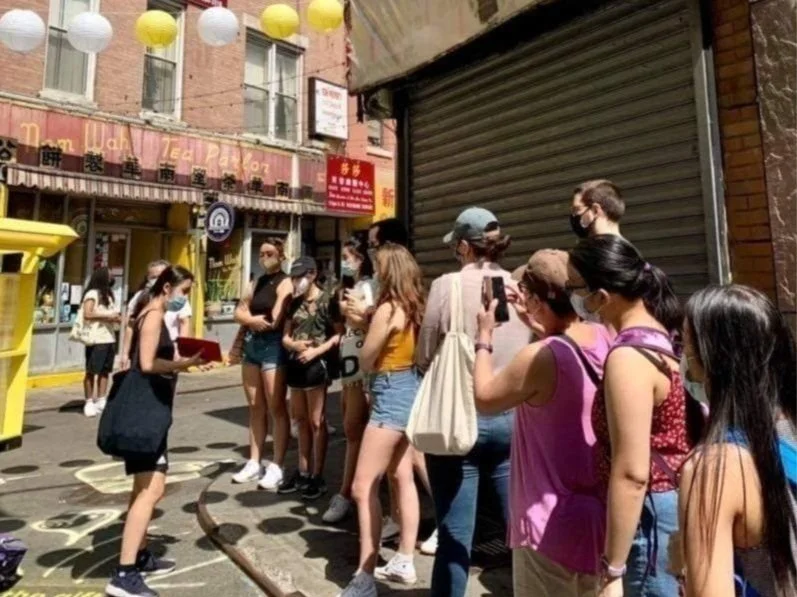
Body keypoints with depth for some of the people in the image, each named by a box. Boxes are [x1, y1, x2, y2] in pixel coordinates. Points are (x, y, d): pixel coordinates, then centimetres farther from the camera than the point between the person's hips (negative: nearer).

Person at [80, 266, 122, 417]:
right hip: (96, 340, -8)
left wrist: (116, 317, 5)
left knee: (105, 371, 8)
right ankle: (89, 402, 4)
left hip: (109, 338, 8)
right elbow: (87, 314, -17)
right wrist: (107, 315, -14)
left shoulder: (108, 295, 21)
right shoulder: (92, 294, -6)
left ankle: (101, 401, 13)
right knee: (91, 371, -2)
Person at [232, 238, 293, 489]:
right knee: (255, 408, 12)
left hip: (273, 346, -8)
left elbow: (274, 320, -15)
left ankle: (277, 467, 4)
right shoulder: (257, 283, 18)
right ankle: (254, 463, 20)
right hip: (251, 345, 8)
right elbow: (239, 312, 9)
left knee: (276, 408, -3)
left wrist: (251, 318, 0)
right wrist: (255, 320, -10)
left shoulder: (284, 283, -5)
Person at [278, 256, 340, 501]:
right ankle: (303, 472, 27)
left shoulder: (326, 301, -7)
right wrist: (294, 344, -8)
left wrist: (317, 350, -21)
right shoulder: (294, 303, 13)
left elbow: (338, 335, -13)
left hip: (316, 365, -7)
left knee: (316, 422, 1)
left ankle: (317, 477, 11)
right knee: (301, 421, 15)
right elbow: (285, 336, 13)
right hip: (295, 365, 7)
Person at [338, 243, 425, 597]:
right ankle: (404, 562, 28)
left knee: (364, 487, -3)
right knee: (403, 478, 16)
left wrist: (365, 321, 6)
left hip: (391, 397, -10)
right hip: (408, 392, 10)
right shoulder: (412, 307, 7)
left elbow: (366, 362, -11)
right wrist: (366, 319, 6)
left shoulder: (388, 309, -18)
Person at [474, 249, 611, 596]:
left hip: (554, 522, -7)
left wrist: (485, 338, -1)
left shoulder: (538, 359, -26)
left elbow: (484, 399, -10)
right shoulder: (605, 339, -6)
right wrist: (537, 324, 12)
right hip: (602, 510, 7)